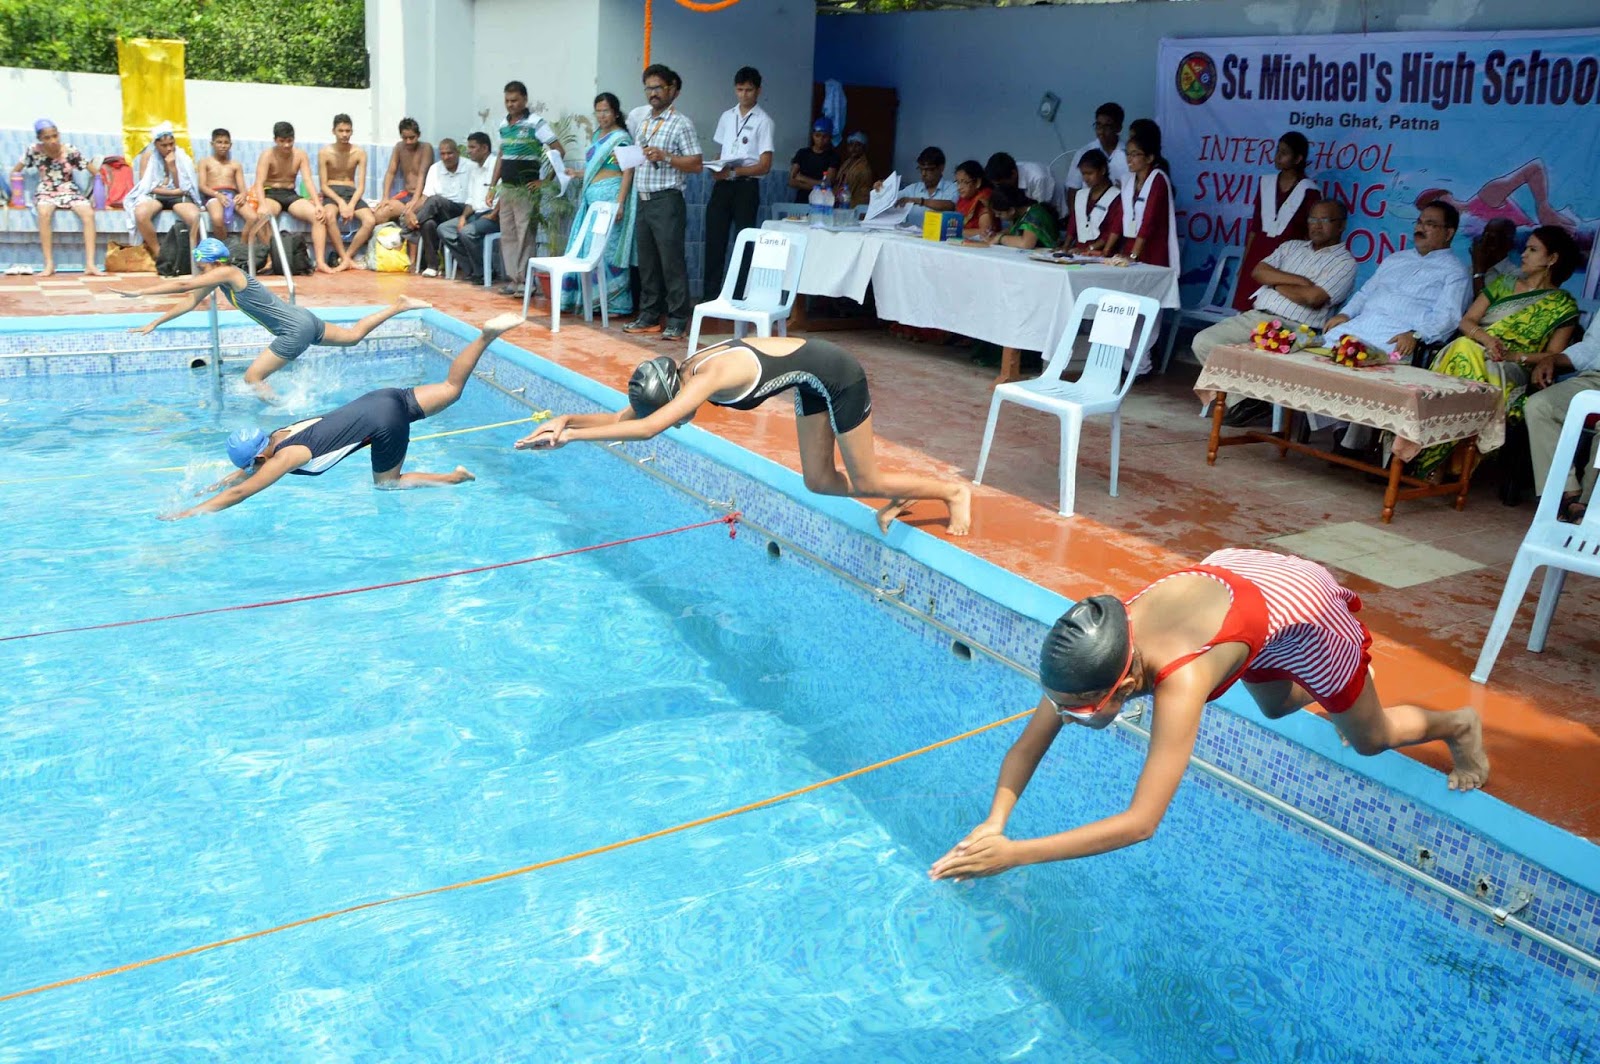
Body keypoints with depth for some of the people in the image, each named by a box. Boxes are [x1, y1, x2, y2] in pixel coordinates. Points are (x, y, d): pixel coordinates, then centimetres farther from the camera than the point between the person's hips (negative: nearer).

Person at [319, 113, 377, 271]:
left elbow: (361, 185, -2)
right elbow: (323, 185, -5)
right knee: (330, 215, -37)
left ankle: (347, 256, -16)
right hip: (331, 193, -2)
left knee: (370, 220, -27)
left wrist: (351, 205, -18)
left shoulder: (359, 153, 1)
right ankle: (345, 258, -27)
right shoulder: (325, 153, -3)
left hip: (352, 193, 2)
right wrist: (340, 202, -21)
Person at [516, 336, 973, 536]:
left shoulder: (706, 378, -32)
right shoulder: (683, 372, -8)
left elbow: (648, 428, -44)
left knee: (866, 483, 3)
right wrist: (568, 418, -18)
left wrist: (573, 434, -41)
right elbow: (624, 416, -4)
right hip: (813, 381, 9)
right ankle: (898, 497, 31)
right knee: (820, 482, 11)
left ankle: (953, 490, 23)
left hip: (837, 376, -9)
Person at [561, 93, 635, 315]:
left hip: (610, 196, -8)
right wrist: (575, 173, 13)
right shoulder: (597, 135, 19)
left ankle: (615, 303, -1)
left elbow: (627, 172, -12)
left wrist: (620, 203, -20)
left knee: (608, 249, -7)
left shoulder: (621, 138, -5)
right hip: (592, 197, 8)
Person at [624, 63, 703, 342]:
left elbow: (696, 164, -9)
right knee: (647, 261, 10)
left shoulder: (681, 123, -4)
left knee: (672, 261, -6)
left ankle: (678, 321, -2)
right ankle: (649, 316, 17)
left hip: (666, 201, -7)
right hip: (643, 200, 7)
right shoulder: (640, 121, 16)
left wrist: (666, 157, -19)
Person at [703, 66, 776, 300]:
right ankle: (710, 294, 9)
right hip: (722, 185, 5)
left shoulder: (763, 121, -3)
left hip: (746, 186, -5)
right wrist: (716, 169, -2)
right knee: (714, 239, 3)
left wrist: (733, 172, -17)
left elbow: (765, 166, -9)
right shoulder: (727, 116, 13)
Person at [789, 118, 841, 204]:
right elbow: (792, 182, 2)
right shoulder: (802, 153, 9)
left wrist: (803, 178, 0)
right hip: (801, 201, 2)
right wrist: (816, 185, -7)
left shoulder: (833, 156, 1)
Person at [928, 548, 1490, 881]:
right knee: (1275, 707, 32)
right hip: (1234, 572, 5)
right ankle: (1322, 691, 63)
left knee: (1371, 738, 20)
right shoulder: (1094, 654, -30)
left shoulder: (1179, 684, -47)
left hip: (1301, 603, -5)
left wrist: (1015, 854, -52)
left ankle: (1459, 725, 50)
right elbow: (1026, 746, -23)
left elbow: (1141, 822, -48)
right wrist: (993, 822, -39)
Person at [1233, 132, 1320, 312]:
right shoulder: (1266, 182, 10)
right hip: (1259, 252, 5)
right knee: (1246, 309, 0)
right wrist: (1245, 261, 12)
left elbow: (1311, 234, -4)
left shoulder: (1309, 191, -5)